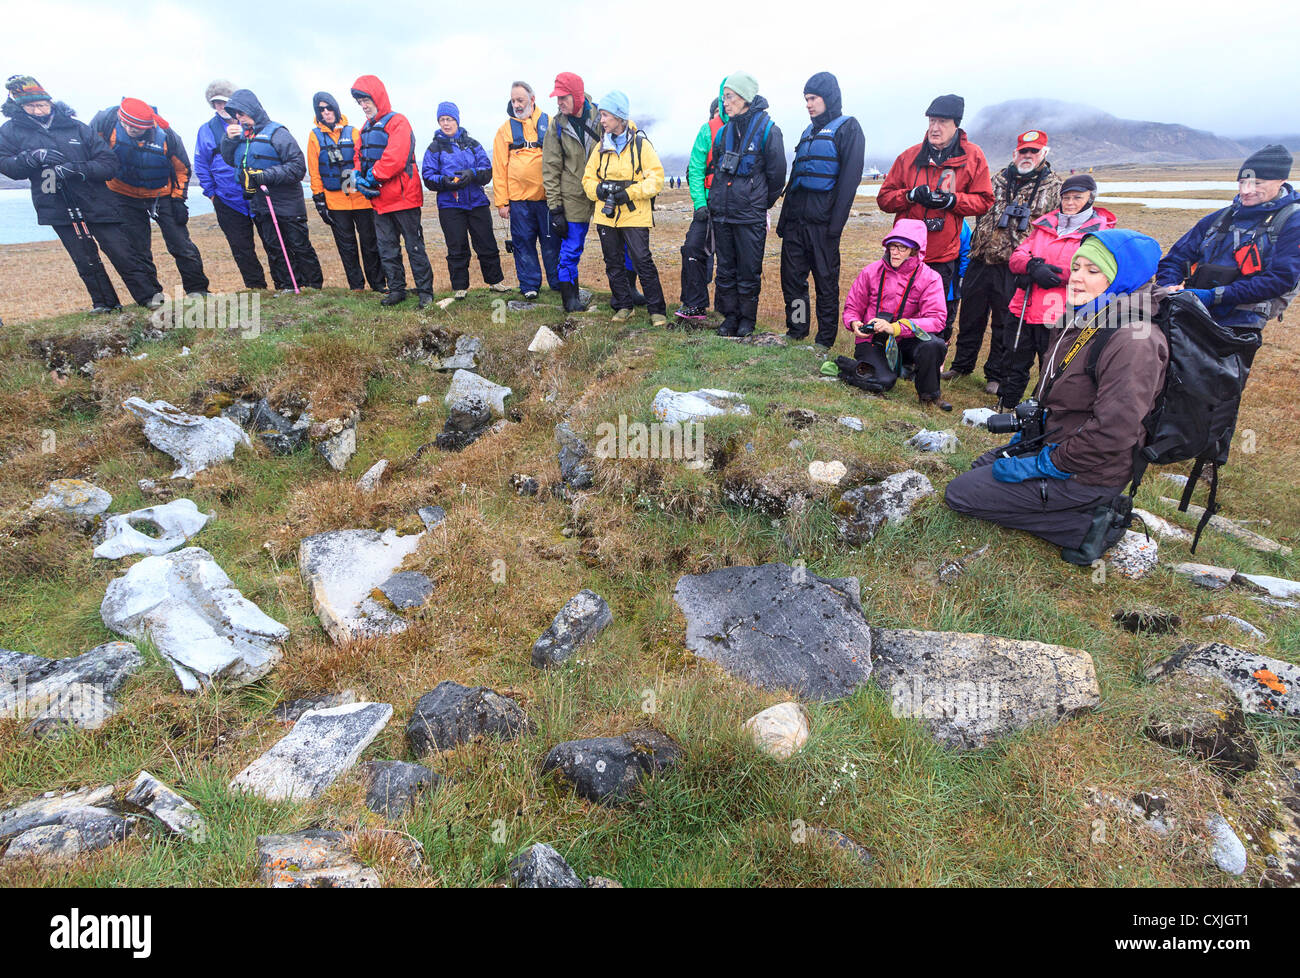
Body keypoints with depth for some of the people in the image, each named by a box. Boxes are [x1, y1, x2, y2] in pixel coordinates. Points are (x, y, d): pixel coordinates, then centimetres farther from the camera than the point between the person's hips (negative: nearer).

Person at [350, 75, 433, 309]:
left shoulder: (397, 122, -8)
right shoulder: (366, 128, 17)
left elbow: (395, 158, -19)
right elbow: (360, 157, 17)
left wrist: (372, 175, -13)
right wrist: (359, 175, -4)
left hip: (403, 197, -8)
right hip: (380, 199, 8)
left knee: (414, 246, -2)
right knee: (387, 248, 9)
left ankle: (425, 291, 4)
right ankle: (396, 289, 18)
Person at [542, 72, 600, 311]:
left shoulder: (599, 118, 0)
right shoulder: (558, 125, 0)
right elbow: (550, 169, 0)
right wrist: (555, 206, -6)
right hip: (574, 198, -1)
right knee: (571, 249, 0)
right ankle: (569, 297, 12)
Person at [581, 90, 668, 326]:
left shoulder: (641, 144, -2)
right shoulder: (601, 147, 13)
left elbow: (656, 178, -6)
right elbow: (588, 179, 15)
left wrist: (629, 193, -16)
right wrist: (599, 189, -8)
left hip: (635, 215, -5)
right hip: (606, 215, 5)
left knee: (643, 262, -9)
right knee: (614, 264, 9)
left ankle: (657, 310, -1)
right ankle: (623, 306, 22)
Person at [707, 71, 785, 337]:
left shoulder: (767, 130, -5)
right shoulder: (724, 131, 11)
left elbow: (777, 174, -1)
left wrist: (762, 203, 7)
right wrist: (714, 201, 18)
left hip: (750, 215, -5)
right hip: (722, 213, 5)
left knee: (749, 270, 1)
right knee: (725, 268, 8)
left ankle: (748, 317, 15)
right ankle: (730, 316, 19)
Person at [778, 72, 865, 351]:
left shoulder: (847, 128, 0)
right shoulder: (810, 131, 22)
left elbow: (849, 178, -9)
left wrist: (836, 223, -18)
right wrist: (784, 218, 16)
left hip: (822, 221, -7)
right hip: (796, 218, 7)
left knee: (826, 281, -1)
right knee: (791, 276, 6)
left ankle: (825, 340, 6)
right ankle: (795, 331, 18)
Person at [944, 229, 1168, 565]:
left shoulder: (1134, 342, -24)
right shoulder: (1081, 319, 5)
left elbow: (1112, 432, -28)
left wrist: (1042, 464, -21)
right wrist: (1027, 430, 10)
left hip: (1085, 472, -10)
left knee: (960, 494, -9)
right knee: (983, 465, 24)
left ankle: (1086, 523, -5)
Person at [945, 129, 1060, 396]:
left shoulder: (1053, 187, 3)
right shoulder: (1000, 178, 12)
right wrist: (980, 241, 12)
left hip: (1014, 267, -3)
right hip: (981, 261, 3)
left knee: (1006, 323, 5)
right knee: (971, 315, 11)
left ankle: (996, 375, 16)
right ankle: (962, 364, 27)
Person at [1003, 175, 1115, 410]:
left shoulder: (1100, 232, 0)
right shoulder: (1045, 224, 15)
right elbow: (1016, 257, 5)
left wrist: (1051, 273, -17)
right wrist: (1034, 266, -15)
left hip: (1058, 318, -4)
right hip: (1024, 311, 5)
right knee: (1013, 364, 12)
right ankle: (1005, 408, 27)